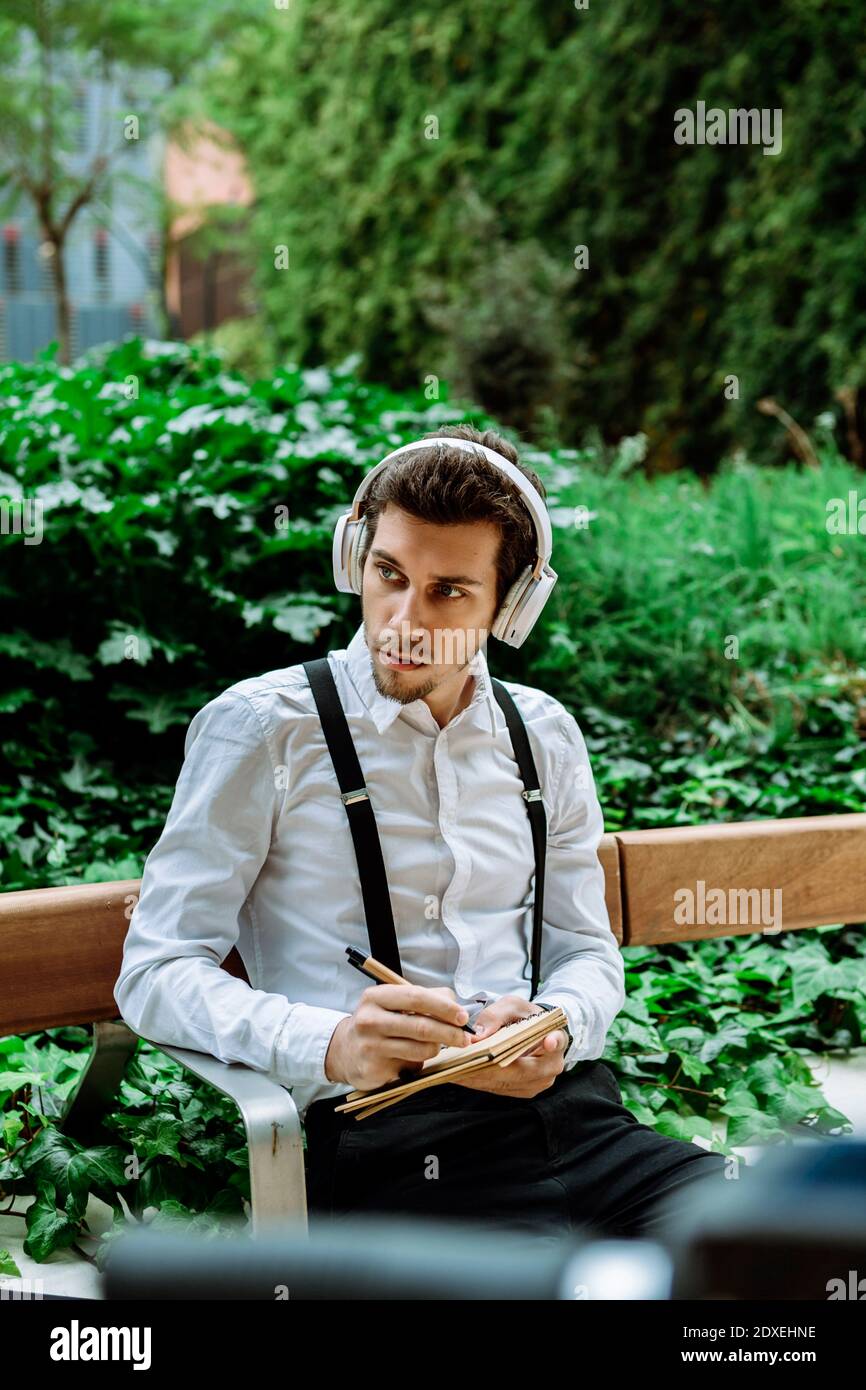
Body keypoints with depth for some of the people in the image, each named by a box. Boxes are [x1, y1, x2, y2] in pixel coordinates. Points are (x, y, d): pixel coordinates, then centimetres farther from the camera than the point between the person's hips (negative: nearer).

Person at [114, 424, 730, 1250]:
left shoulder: (545, 738, 17)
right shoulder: (261, 729, 2)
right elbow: (155, 973, -2)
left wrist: (557, 1029, -4)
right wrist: (328, 1046, -20)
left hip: (563, 1109, 5)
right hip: (379, 1133, -5)